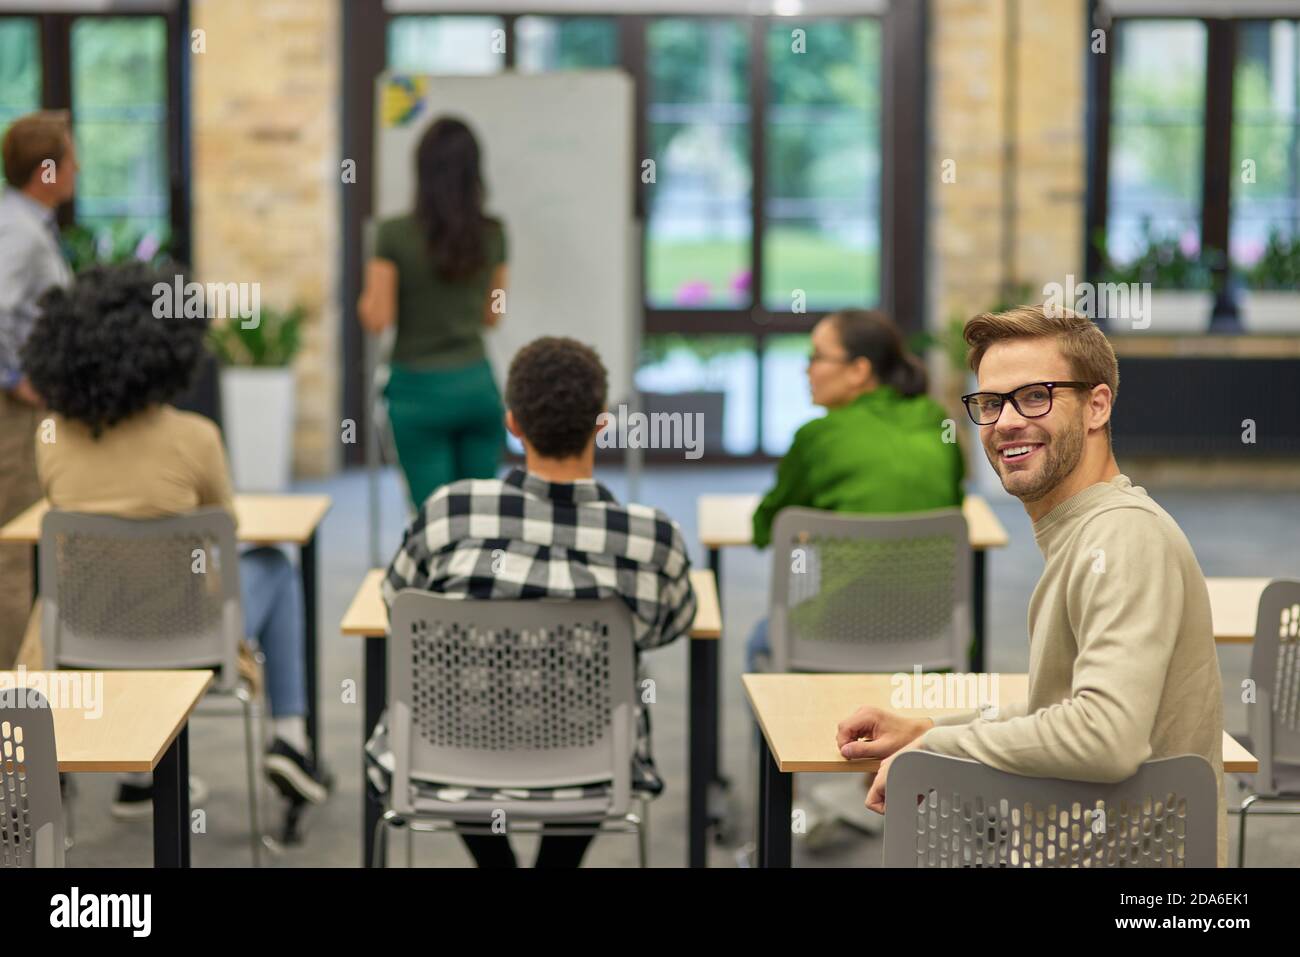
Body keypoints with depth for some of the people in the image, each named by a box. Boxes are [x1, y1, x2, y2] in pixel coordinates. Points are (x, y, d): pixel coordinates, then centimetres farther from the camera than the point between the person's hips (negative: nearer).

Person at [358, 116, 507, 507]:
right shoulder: (493, 234, 0)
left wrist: (369, 288, 9)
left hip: (420, 389, -3)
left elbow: (377, 319, -10)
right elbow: (492, 316, 10)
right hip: (478, 384, 3)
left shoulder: (395, 235, -11)